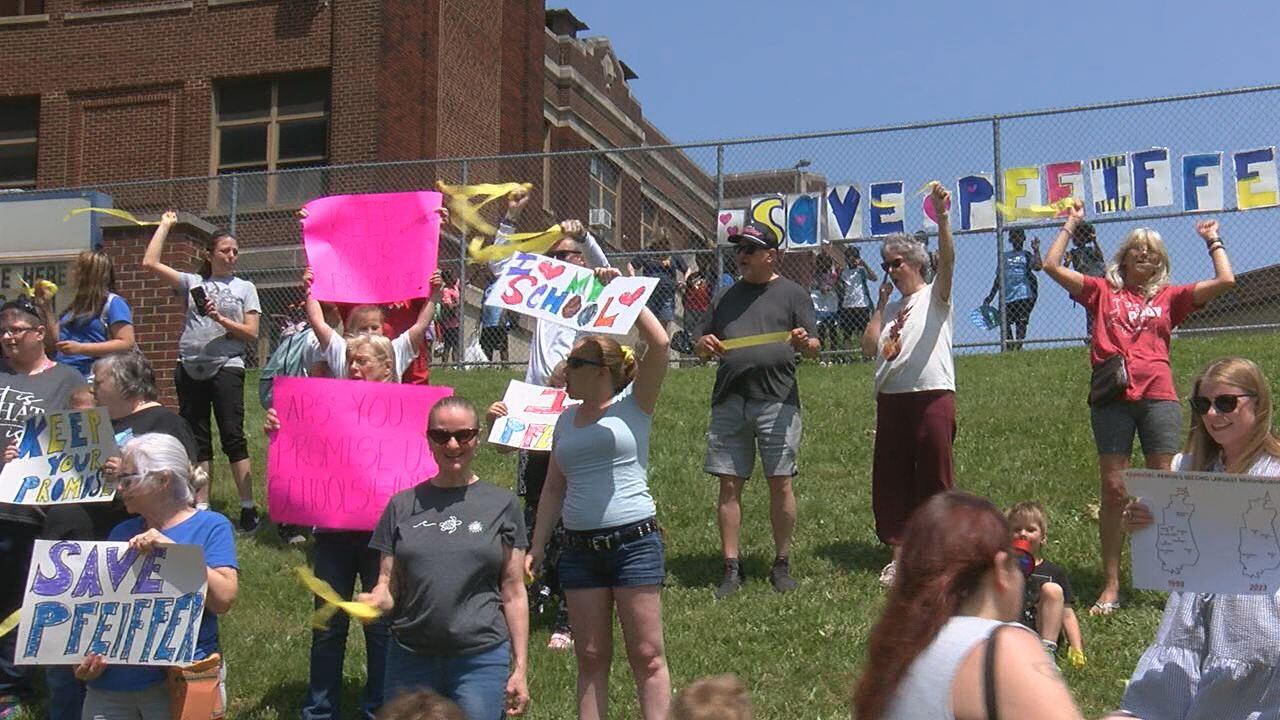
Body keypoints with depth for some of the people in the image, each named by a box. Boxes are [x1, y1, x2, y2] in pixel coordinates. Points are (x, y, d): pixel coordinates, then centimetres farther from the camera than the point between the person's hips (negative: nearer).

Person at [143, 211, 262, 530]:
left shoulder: (245, 288, 10)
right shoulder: (193, 283, 13)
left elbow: (251, 334, 3)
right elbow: (150, 262, 3)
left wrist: (220, 319, -11)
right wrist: (165, 225, 9)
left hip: (226, 367, -2)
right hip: (190, 368, 3)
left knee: (233, 437, -9)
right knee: (196, 440, 5)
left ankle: (248, 507, -8)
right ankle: (200, 507, 10)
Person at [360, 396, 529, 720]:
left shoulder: (502, 505, 3)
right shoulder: (403, 505, 6)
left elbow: (513, 593, 4)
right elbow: (388, 586, 6)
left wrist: (520, 669, 2)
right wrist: (372, 601, -16)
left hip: (482, 658, -2)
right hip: (410, 658, 2)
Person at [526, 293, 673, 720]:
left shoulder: (633, 406, -1)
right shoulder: (566, 421, 15)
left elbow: (659, 343, -15)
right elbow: (554, 488, 18)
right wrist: (536, 546, 13)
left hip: (634, 541, -5)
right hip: (579, 548, 5)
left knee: (647, 655, -1)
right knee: (590, 657, 9)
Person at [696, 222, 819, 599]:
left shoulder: (793, 294, 8)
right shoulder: (726, 297, 20)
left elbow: (814, 347, 3)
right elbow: (702, 345, 22)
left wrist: (804, 343, -21)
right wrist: (705, 345, -2)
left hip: (777, 401, -3)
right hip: (729, 401, 4)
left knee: (780, 483, -2)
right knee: (729, 485, 1)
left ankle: (781, 564, 10)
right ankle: (731, 568, 7)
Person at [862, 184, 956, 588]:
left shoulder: (934, 295, 4)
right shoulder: (891, 307, 20)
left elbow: (947, 260, -16)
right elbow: (869, 347, 9)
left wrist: (942, 217, -29)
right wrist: (881, 304, 10)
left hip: (932, 395, -6)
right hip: (892, 399, 6)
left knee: (934, 479, -1)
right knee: (890, 478, 6)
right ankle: (899, 554, 14)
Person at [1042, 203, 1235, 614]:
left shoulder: (1169, 297, 17)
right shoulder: (1102, 292, 15)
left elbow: (1225, 281, 10)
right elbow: (1051, 265, 9)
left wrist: (1213, 240, 21)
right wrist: (1071, 224, 16)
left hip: (1158, 397, 1)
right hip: (1111, 399, 0)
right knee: (1114, 490, -1)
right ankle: (1111, 586, 4)